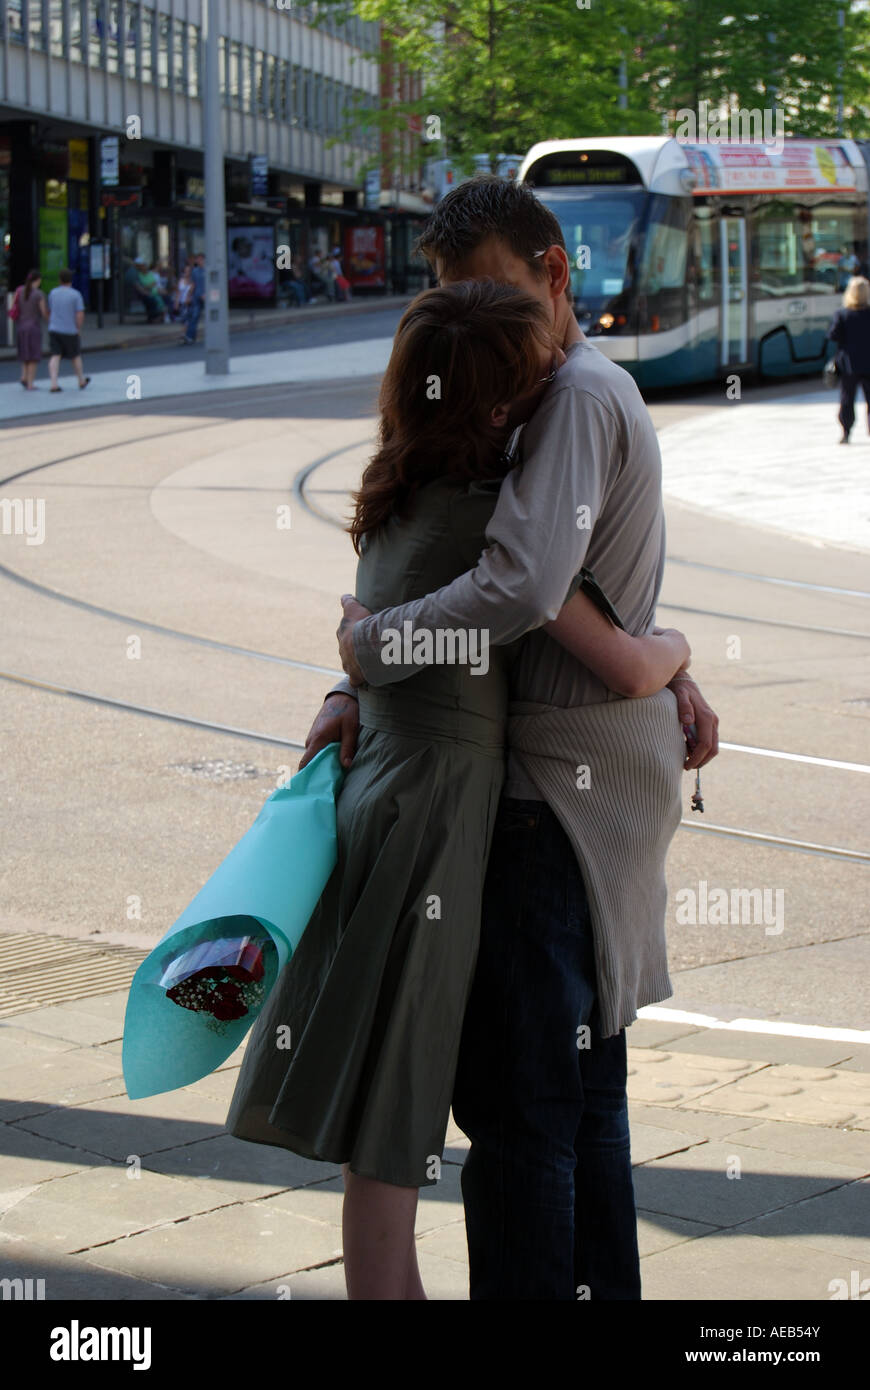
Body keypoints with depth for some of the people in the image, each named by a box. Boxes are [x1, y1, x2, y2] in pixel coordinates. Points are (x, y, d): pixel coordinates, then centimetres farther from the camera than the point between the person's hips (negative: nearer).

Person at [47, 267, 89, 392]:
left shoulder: (53, 293, 2)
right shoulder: (76, 295, -9)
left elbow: (50, 311, 13)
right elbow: (80, 315, -15)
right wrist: (78, 329, -3)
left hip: (54, 330, 2)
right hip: (70, 331, -2)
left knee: (55, 357, -2)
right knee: (75, 356, 15)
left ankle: (54, 384, -15)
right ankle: (82, 381, 32)